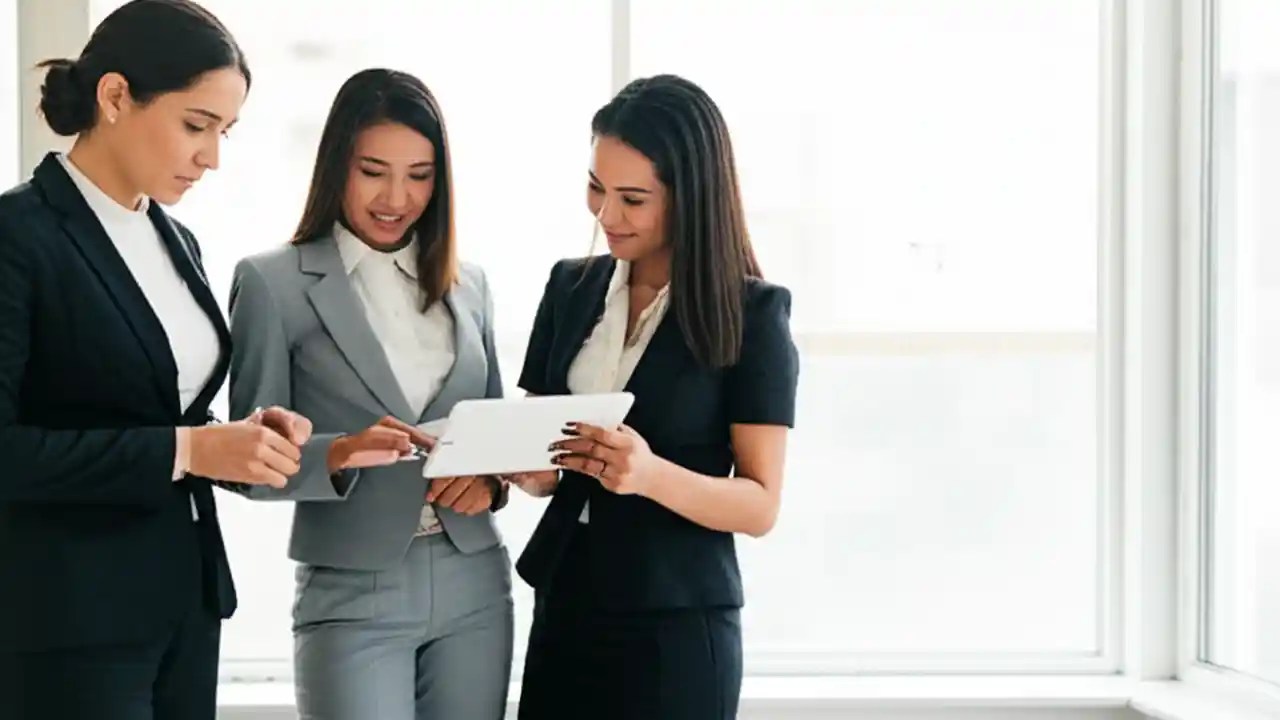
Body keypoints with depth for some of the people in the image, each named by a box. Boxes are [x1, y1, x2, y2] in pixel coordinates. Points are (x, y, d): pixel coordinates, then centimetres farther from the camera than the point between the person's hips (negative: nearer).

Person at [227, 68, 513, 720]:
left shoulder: (467, 284, 11)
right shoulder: (273, 282, -3)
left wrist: (491, 479, -4)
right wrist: (338, 454, -23)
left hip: (474, 590, 5)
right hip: (354, 597, -4)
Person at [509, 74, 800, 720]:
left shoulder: (752, 313, -9)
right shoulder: (571, 287, 6)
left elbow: (759, 505, -11)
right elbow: (546, 470, 12)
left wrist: (652, 476, -27)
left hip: (676, 629, -4)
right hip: (566, 609, 5)